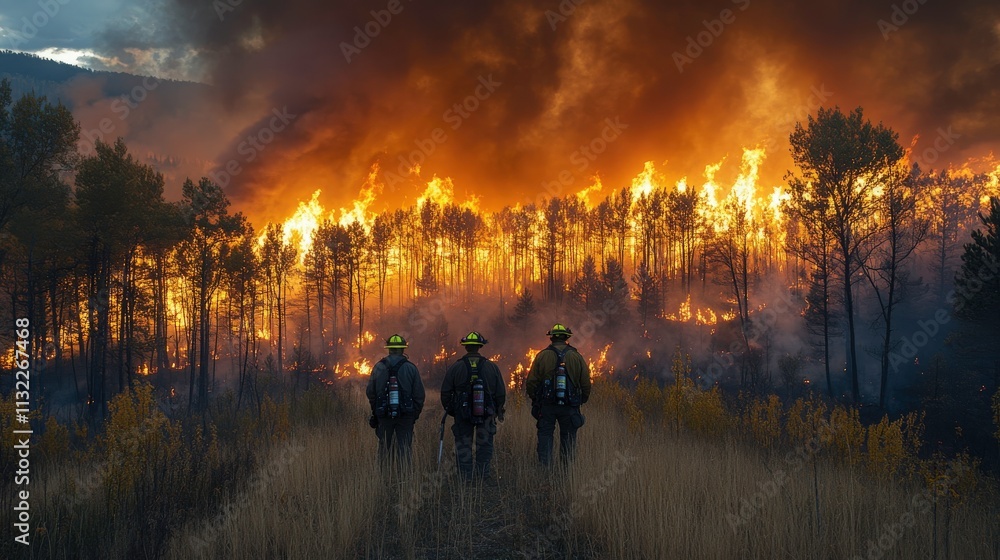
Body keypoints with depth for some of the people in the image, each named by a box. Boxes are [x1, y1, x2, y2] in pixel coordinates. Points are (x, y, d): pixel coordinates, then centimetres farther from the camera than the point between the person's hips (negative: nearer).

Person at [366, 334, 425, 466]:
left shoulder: (379, 367, 0)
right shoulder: (411, 368, -3)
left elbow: (370, 392, 5)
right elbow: (419, 394, -2)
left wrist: (375, 411, 19)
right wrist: (416, 414, 10)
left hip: (384, 415, 1)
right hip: (406, 415, -1)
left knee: (384, 447, 11)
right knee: (404, 449, 3)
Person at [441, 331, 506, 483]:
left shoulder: (455, 368, -4)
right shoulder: (491, 367, 0)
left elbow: (445, 392, 1)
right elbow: (500, 393, 6)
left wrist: (449, 409, 17)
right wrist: (499, 410, 19)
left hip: (462, 414, -1)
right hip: (486, 413, 1)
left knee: (463, 444, 7)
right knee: (485, 444, 10)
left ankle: (466, 477, 7)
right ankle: (483, 472, 1)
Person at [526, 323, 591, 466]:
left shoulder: (542, 356, -1)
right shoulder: (576, 357, 3)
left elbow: (531, 382, -2)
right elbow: (586, 384, 6)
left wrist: (534, 399, 13)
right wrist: (581, 400, 20)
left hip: (546, 405, -1)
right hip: (570, 406, 1)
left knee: (545, 435, 5)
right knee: (568, 438, 8)